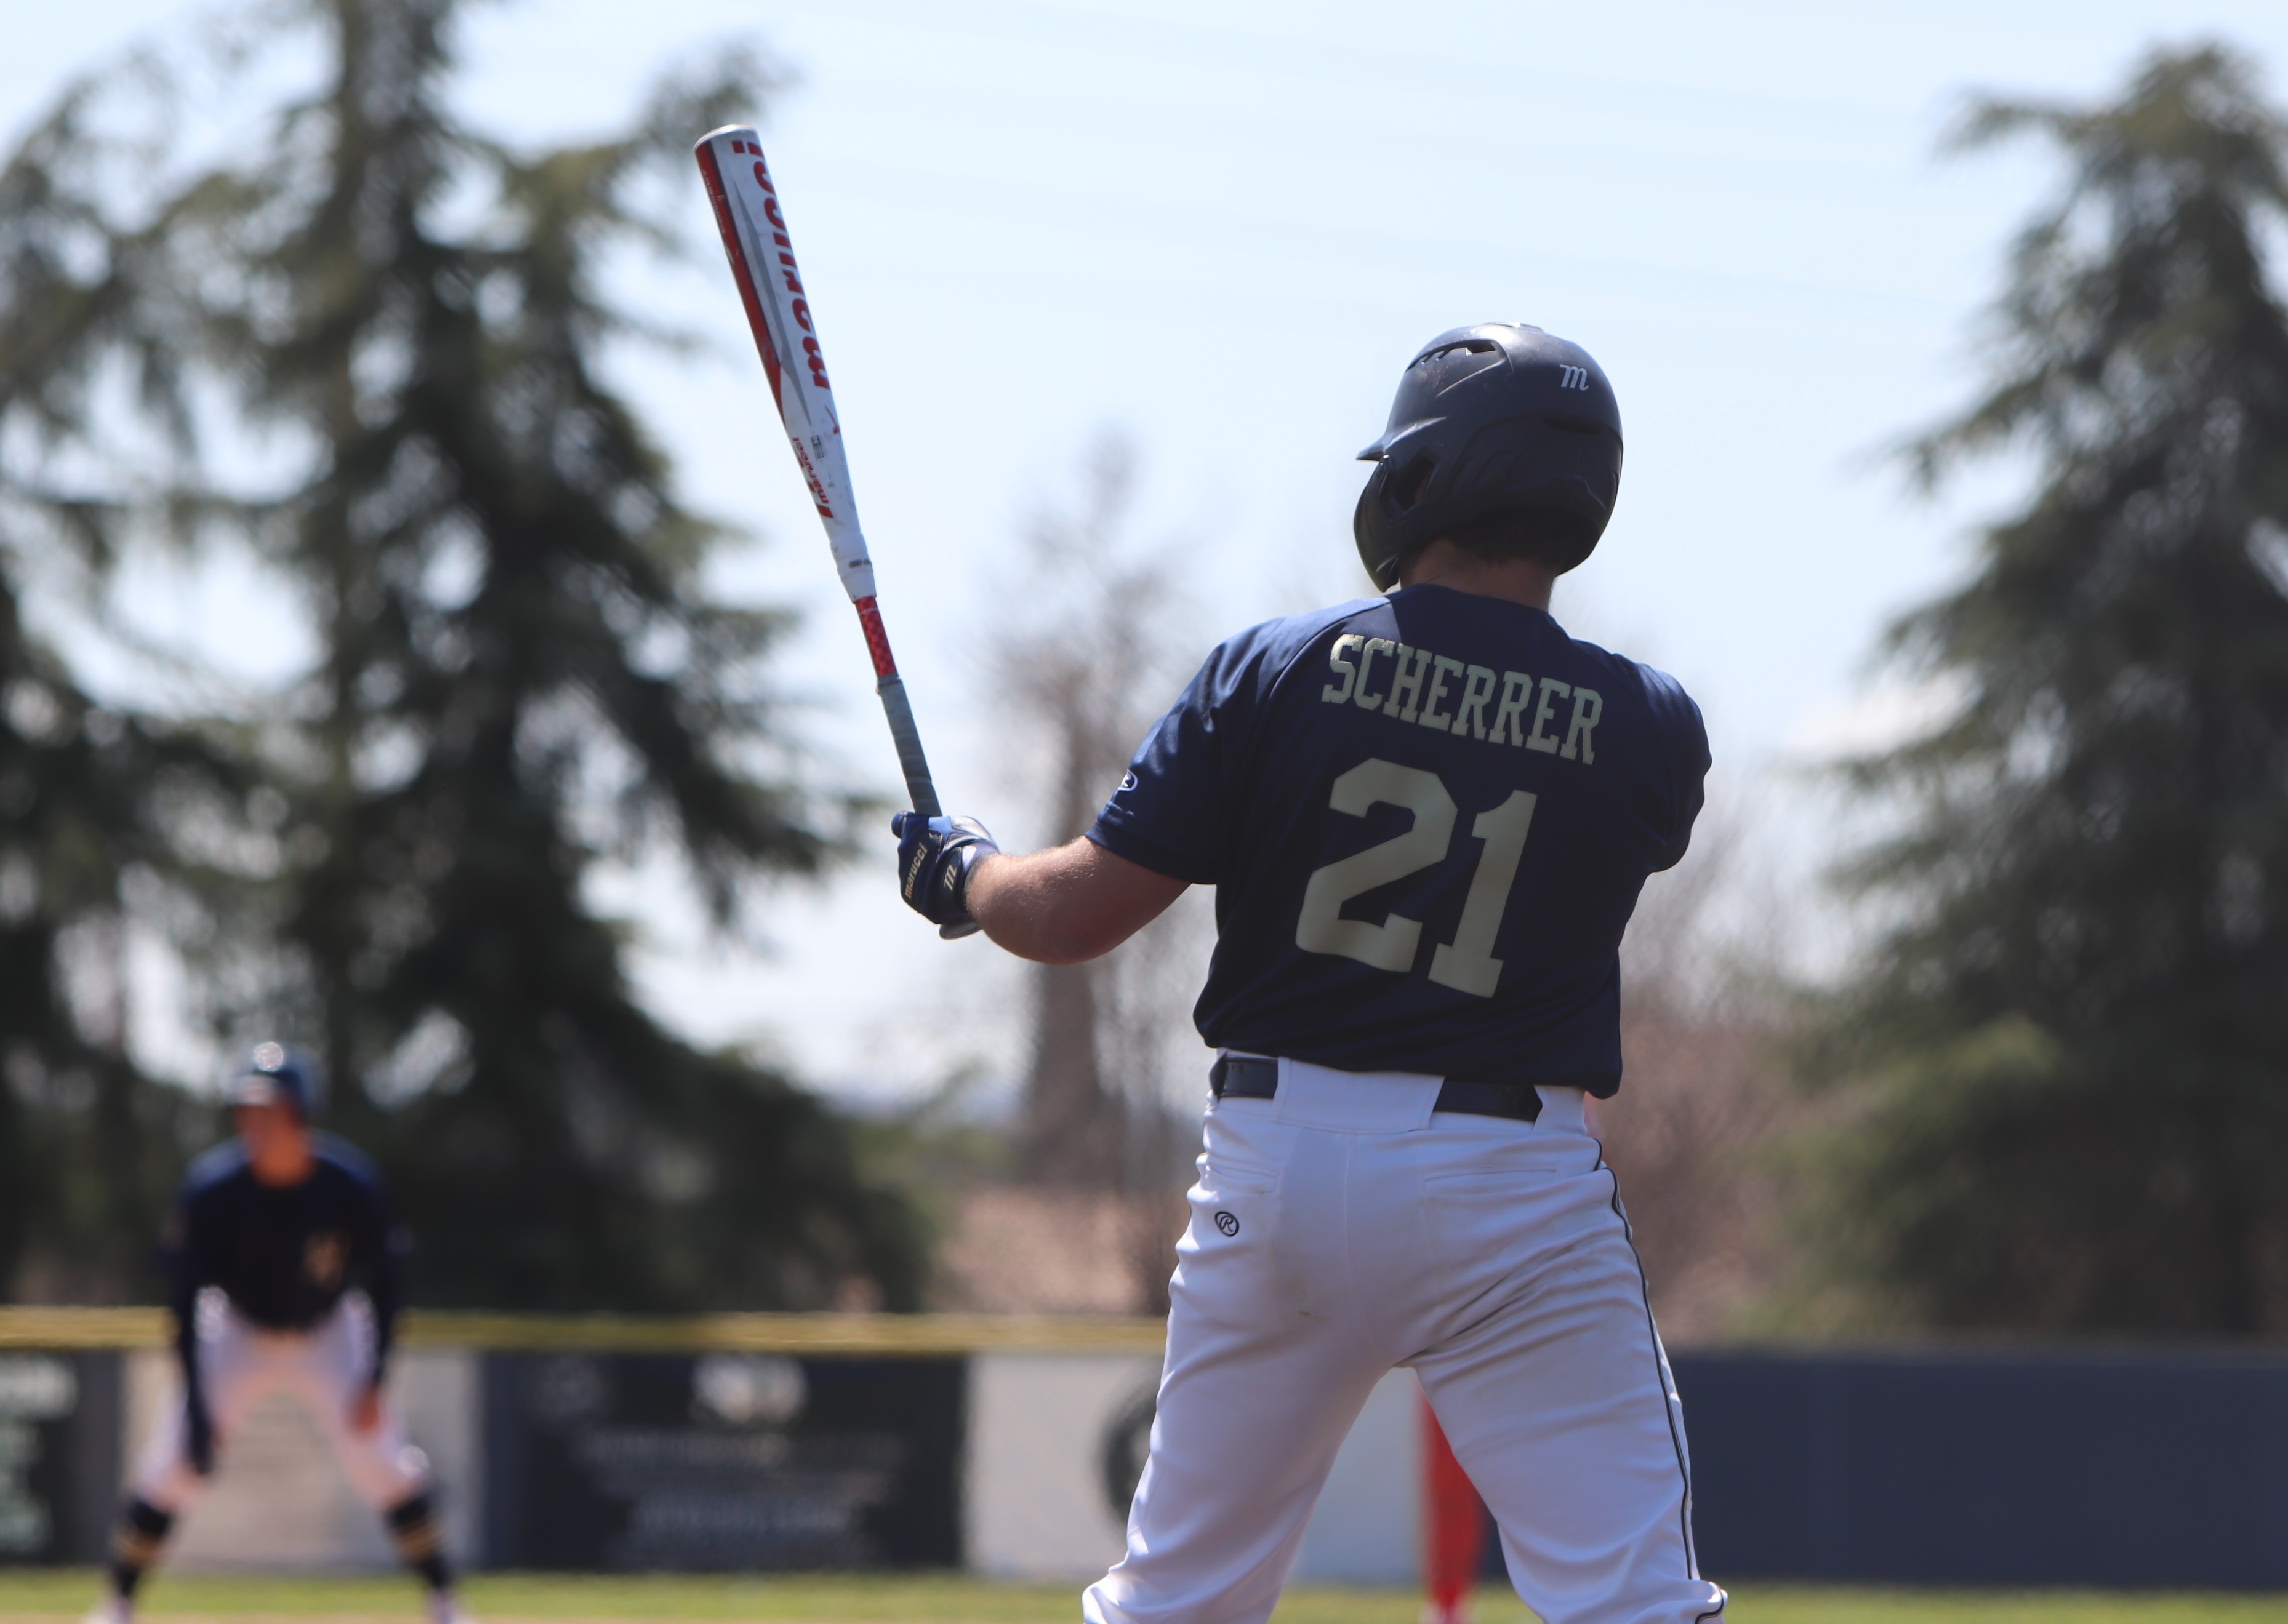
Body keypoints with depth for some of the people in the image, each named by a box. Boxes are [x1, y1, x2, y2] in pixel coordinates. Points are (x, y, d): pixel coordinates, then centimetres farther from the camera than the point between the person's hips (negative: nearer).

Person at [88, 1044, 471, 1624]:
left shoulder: (352, 1186, -24)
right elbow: (186, 1300, -21)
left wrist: (375, 1381, -17)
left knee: (379, 1462, -11)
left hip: (328, 1334, 0)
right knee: (174, 1465, -10)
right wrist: (197, 1405, -27)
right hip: (239, 1333, 0)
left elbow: (384, 1283, -10)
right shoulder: (211, 1189, -26)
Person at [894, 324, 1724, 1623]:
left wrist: (961, 869, 19)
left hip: (1277, 1164, 2)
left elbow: (1074, 917, -3)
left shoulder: (1276, 673, -3)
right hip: (1517, 1186, -2)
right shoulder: (1652, 732, -3)